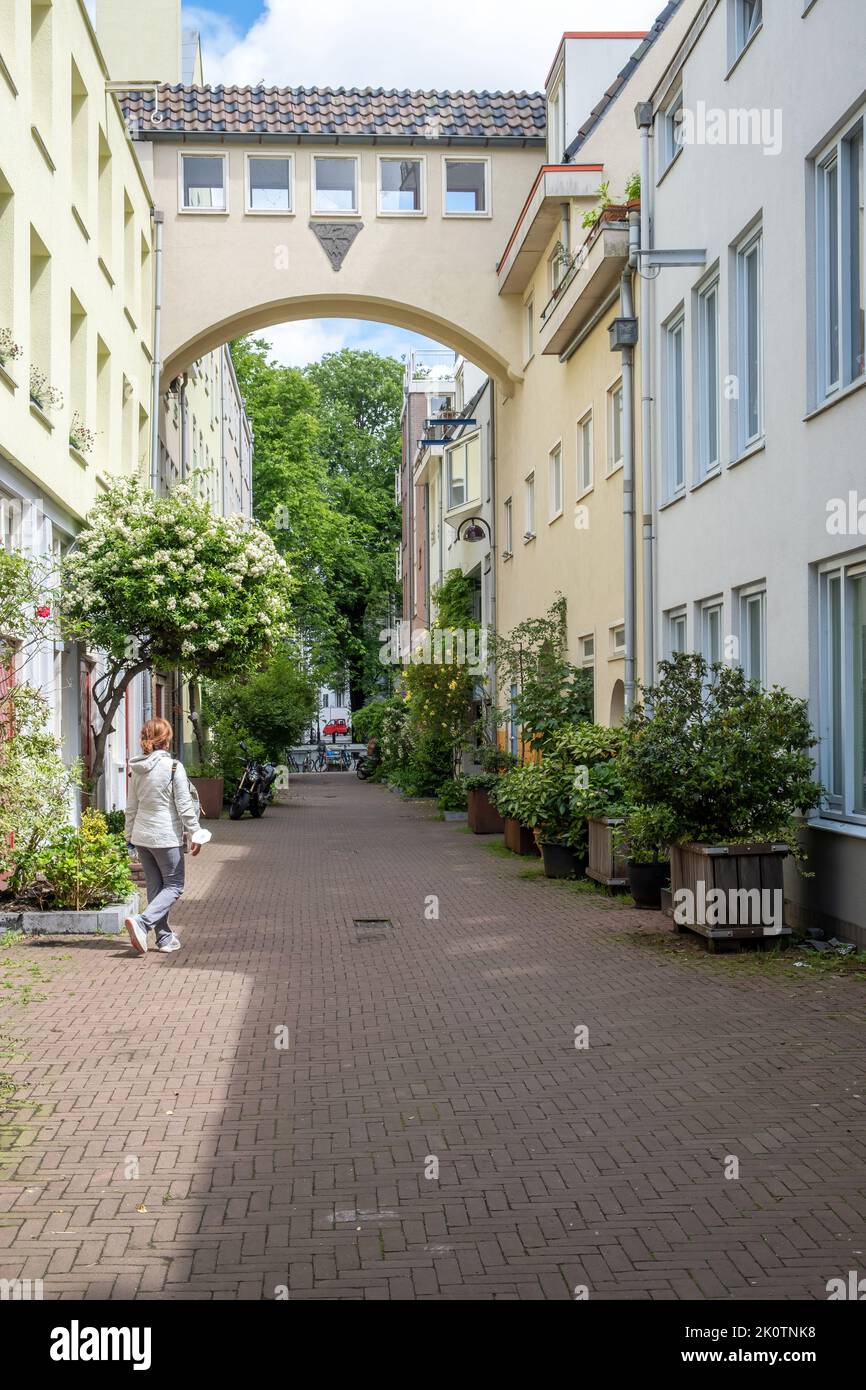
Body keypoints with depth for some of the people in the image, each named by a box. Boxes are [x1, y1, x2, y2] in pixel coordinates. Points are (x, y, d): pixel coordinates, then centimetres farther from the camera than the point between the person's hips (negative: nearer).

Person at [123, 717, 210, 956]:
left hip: (141, 835, 6)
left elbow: (131, 806, 12)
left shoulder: (136, 769, 5)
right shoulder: (173, 767, -13)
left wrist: (130, 835, 21)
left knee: (155, 887, 14)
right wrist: (195, 833, -6)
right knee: (174, 885, 3)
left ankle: (165, 937, 17)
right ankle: (142, 923, -17)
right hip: (166, 837, -6)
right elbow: (184, 805, -12)